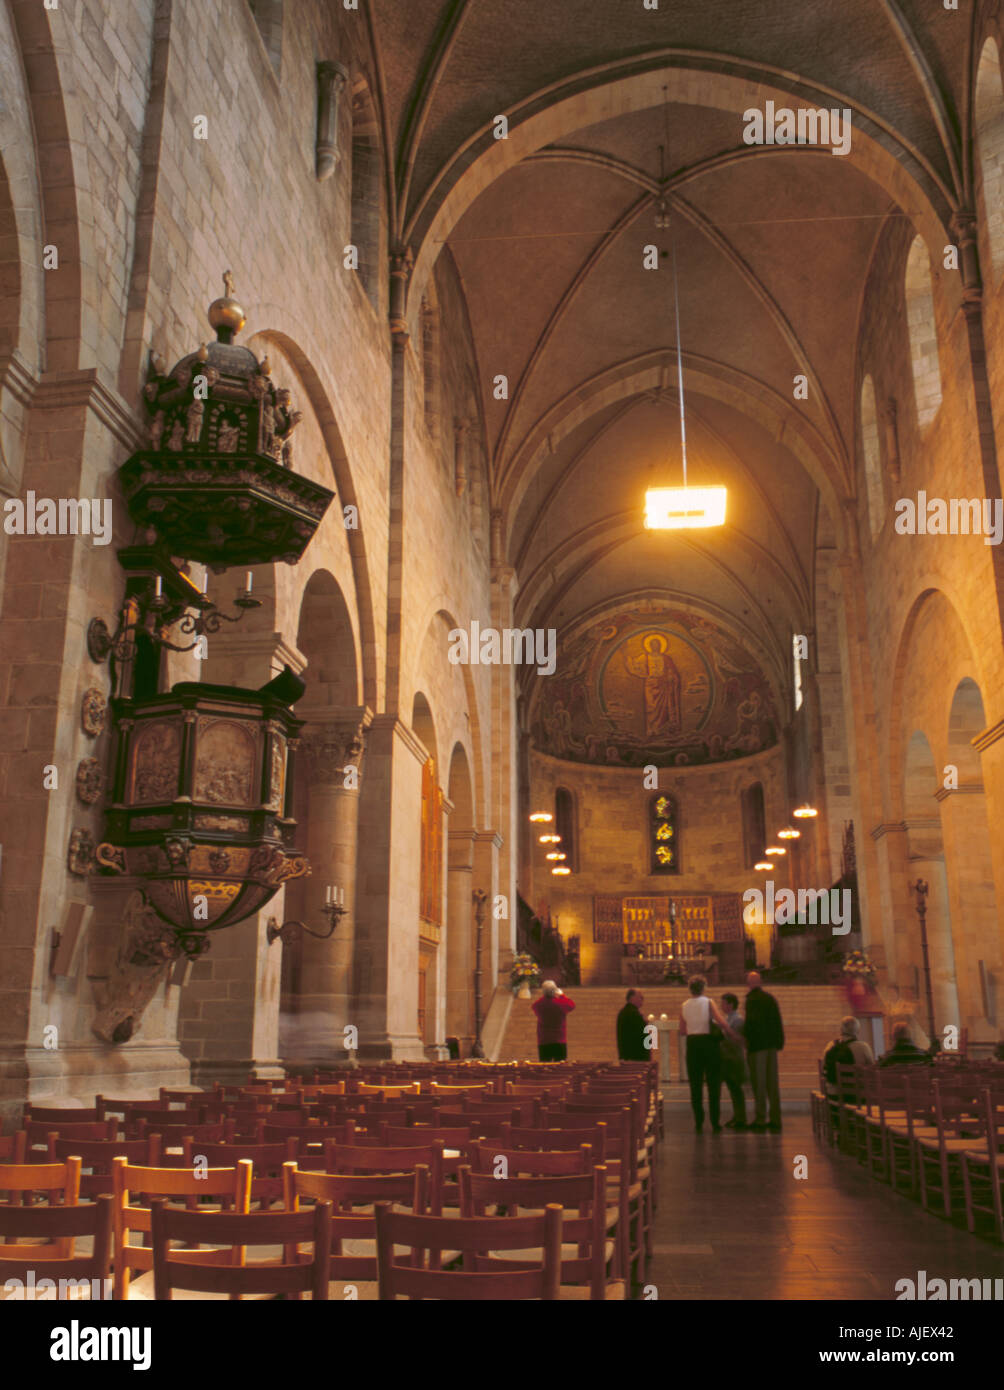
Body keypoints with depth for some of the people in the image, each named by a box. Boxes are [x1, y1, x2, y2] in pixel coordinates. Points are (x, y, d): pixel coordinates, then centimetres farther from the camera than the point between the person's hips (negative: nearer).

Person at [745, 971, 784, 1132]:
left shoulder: (752, 999, -11)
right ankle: (775, 1120, 13)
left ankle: (760, 1120, 1)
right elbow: (778, 1022, 11)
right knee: (772, 1083, 11)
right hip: (771, 1045, 6)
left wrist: (747, 1043, -8)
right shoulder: (771, 998, 9)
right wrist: (780, 1042, 14)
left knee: (758, 1083, -1)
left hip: (757, 1045, -6)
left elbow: (751, 1023, -16)